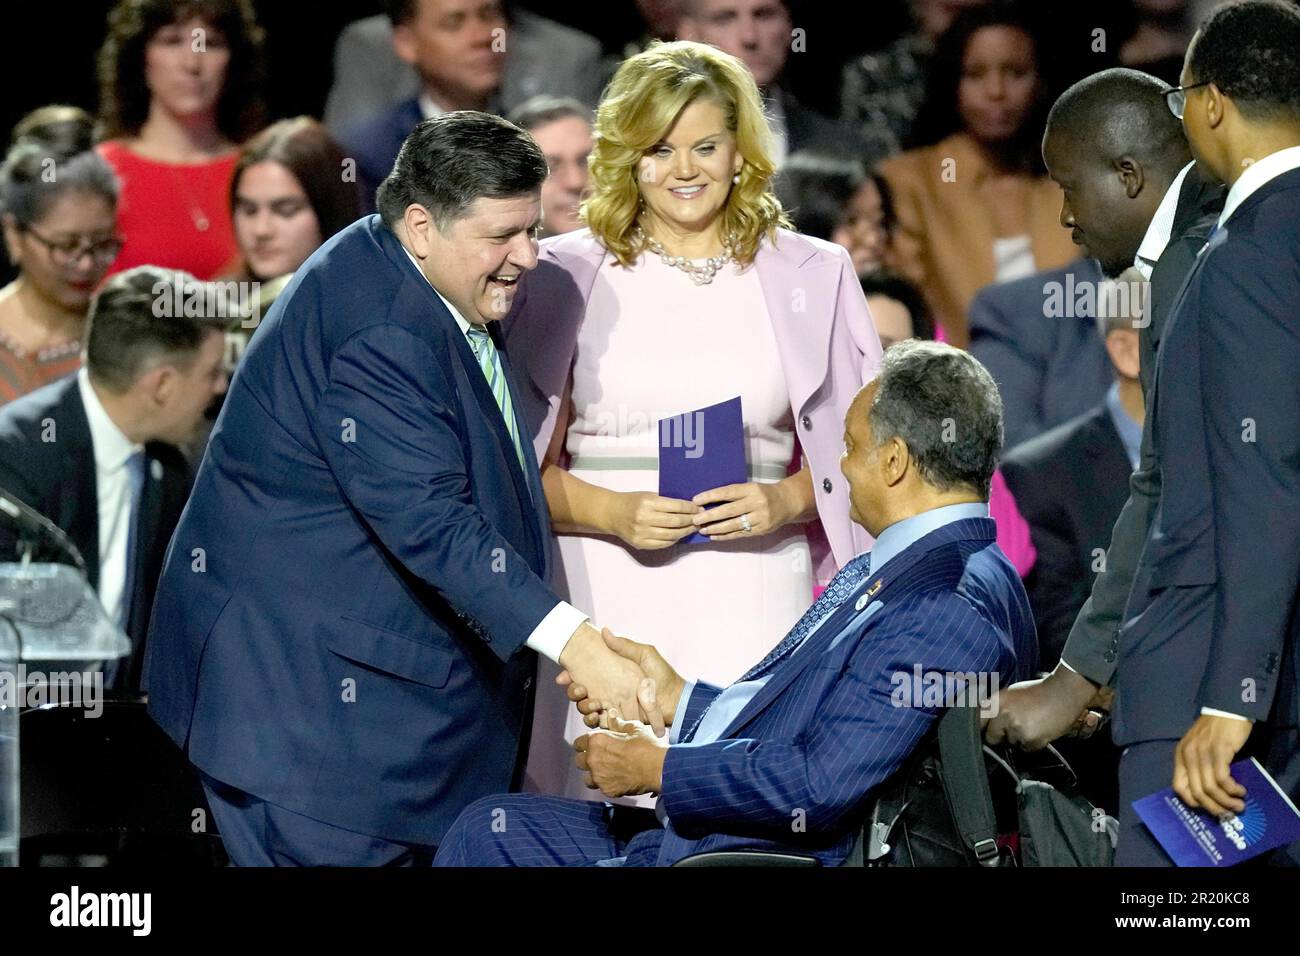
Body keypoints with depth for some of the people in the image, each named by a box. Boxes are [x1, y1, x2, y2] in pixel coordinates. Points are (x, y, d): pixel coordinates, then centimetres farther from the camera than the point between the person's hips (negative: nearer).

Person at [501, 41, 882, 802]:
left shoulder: (811, 277, 11)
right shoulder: (565, 277, 9)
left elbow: (856, 452, 14)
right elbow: (524, 467, 9)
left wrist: (784, 501, -6)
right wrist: (614, 514, -9)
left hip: (753, 597, 1)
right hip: (606, 596, 0)